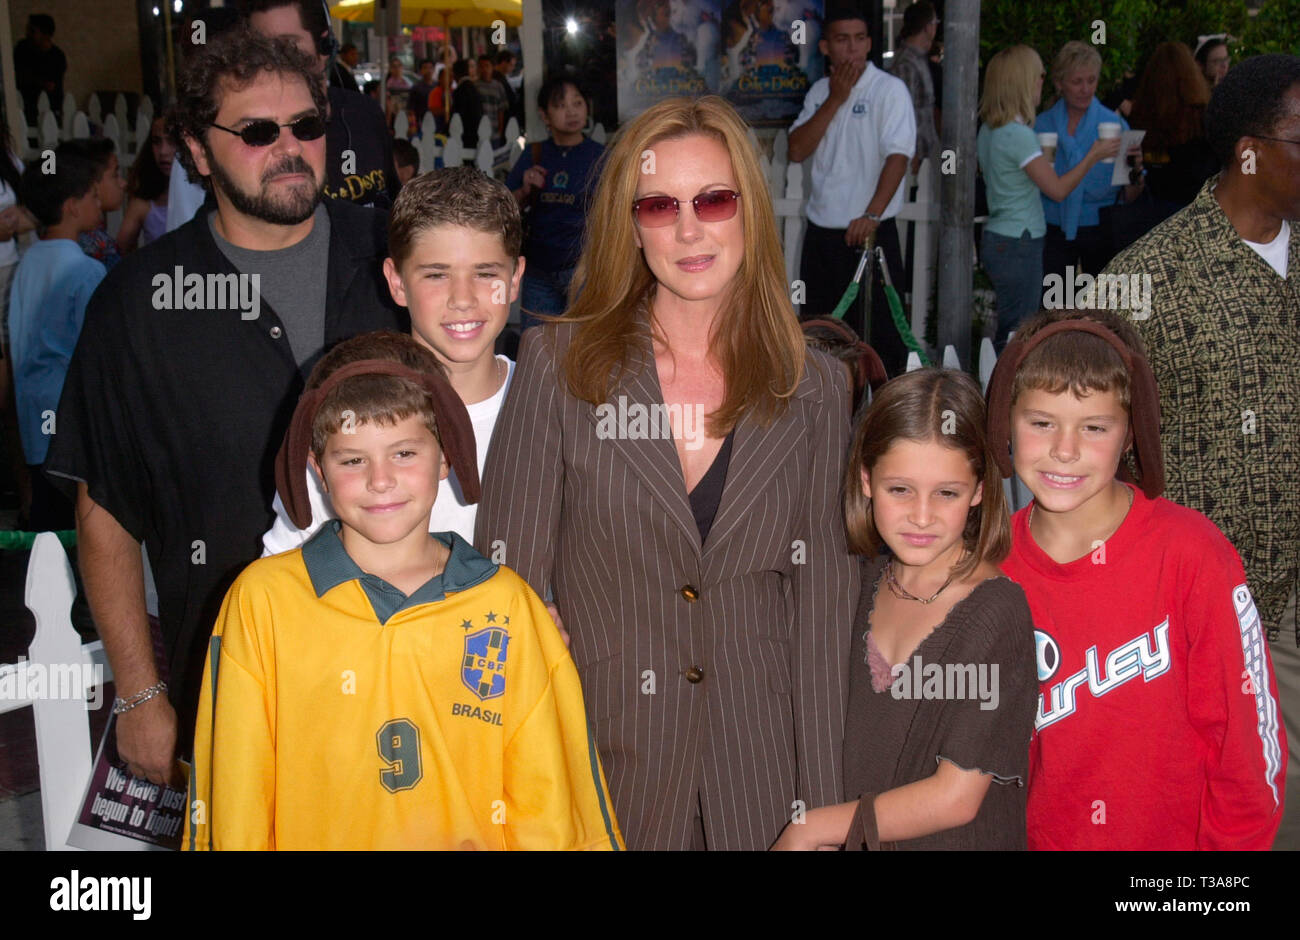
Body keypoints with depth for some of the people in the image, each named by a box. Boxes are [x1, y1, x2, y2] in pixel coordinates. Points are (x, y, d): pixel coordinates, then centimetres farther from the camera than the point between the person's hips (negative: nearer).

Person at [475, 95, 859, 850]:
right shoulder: (559, 363, -4)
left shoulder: (814, 387, 2)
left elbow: (823, 596, 2)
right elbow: (509, 575, -5)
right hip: (599, 763, -1)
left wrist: (822, 806, -2)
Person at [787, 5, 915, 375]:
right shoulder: (819, 92, 10)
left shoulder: (889, 89, -7)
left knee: (877, 332, -3)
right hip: (821, 231, 6)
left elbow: (898, 156, -17)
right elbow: (797, 150, -1)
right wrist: (835, 100, -8)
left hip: (870, 233, -6)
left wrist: (871, 215, -28)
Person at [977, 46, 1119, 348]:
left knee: (1008, 335, 13)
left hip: (996, 240, 9)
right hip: (1018, 245, -9)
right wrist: (1094, 156, -6)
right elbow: (1058, 190, -16)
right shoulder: (1018, 134, -18)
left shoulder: (988, 130, 10)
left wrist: (1041, 161, 16)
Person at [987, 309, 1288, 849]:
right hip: (1035, 837, 3)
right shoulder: (988, 564, -10)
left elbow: (1246, 733, -14)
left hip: (1174, 837, -2)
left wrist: (1233, 840, -11)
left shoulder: (1192, 555, -21)